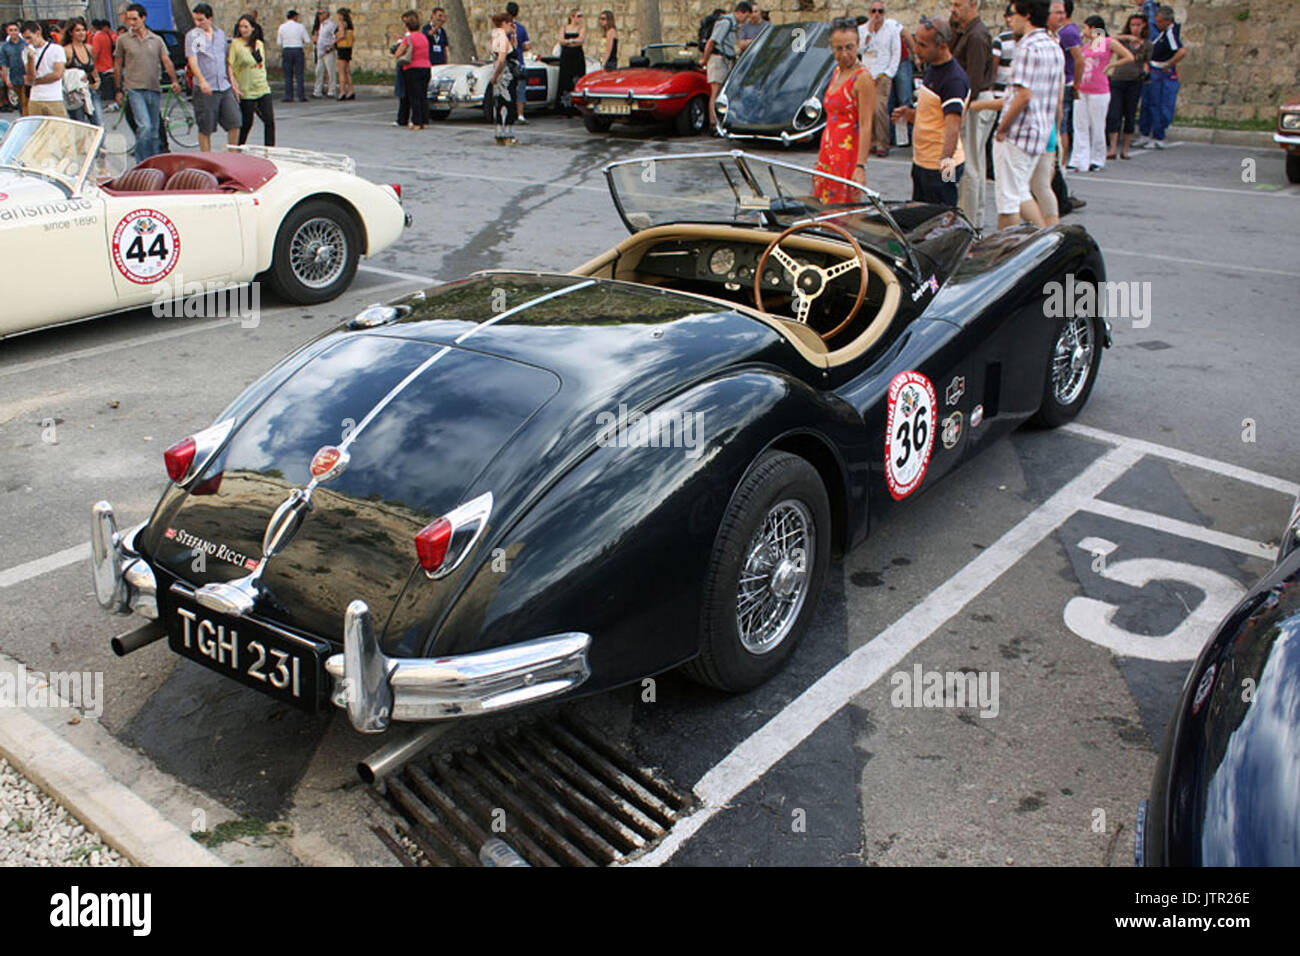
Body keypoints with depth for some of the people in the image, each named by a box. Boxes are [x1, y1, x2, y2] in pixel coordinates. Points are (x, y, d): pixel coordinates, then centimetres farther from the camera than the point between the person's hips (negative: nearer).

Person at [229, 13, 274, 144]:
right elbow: (229, 67, -10)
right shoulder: (236, 44, -7)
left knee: (270, 120, -7)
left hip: (263, 89, 4)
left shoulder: (259, 44, 9)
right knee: (246, 123, 3)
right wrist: (235, 85, -19)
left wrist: (265, 81, 14)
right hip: (246, 91, -4)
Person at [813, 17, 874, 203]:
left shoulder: (863, 78, -12)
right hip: (828, 152, 8)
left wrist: (860, 166, -27)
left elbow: (865, 126, -19)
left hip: (848, 155, -8)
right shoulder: (837, 72, 13)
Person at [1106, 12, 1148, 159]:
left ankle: (1125, 150, 7)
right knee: (1114, 114, -10)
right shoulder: (1123, 39, 7)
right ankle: (1113, 148, -11)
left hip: (1135, 82, 1)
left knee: (1130, 115, 3)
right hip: (1117, 80, -1)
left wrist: (1145, 73, -9)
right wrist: (1127, 37, -24)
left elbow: (1146, 63, 11)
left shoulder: (1147, 44, 10)